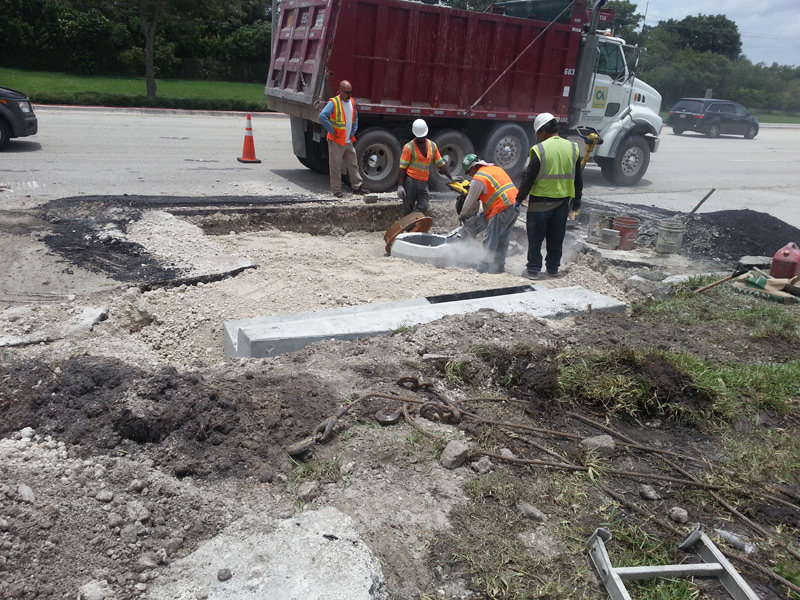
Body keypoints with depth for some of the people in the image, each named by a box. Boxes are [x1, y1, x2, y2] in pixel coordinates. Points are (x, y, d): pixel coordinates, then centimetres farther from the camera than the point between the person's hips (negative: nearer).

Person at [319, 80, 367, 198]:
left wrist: (353, 132, 12)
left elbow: (355, 118, 24)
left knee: (353, 164, 12)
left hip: (348, 141, 7)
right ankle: (336, 190, 8)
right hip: (336, 141, -7)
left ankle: (357, 187, 21)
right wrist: (332, 131, -18)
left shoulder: (352, 101, 11)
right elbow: (322, 116, -22)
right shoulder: (333, 102, -12)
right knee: (335, 166, 0)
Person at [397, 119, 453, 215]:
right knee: (408, 210, -3)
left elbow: (440, 164, 17)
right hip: (410, 181, -4)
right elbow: (402, 167, -7)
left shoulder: (432, 146, 10)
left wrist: (451, 178, 13)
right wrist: (400, 186, -14)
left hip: (424, 182, 4)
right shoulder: (409, 147, -5)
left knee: (423, 207, -9)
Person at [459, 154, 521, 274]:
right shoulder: (496, 168, 21)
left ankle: (485, 267, -4)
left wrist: (462, 216, 17)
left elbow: (471, 201, 1)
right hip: (515, 206, 9)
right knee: (503, 238, 15)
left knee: (491, 240, -4)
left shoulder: (478, 178, -5)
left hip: (501, 209, -9)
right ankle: (499, 264, 19)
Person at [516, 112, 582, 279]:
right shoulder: (572, 148, 3)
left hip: (540, 201, -5)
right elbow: (577, 178, 10)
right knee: (556, 237, 14)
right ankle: (553, 268, 22)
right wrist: (576, 199, 19)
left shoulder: (539, 150, -13)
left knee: (535, 237, 5)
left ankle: (533, 269, 8)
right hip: (563, 201, 5)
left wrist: (520, 198, -2)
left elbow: (528, 178, -12)